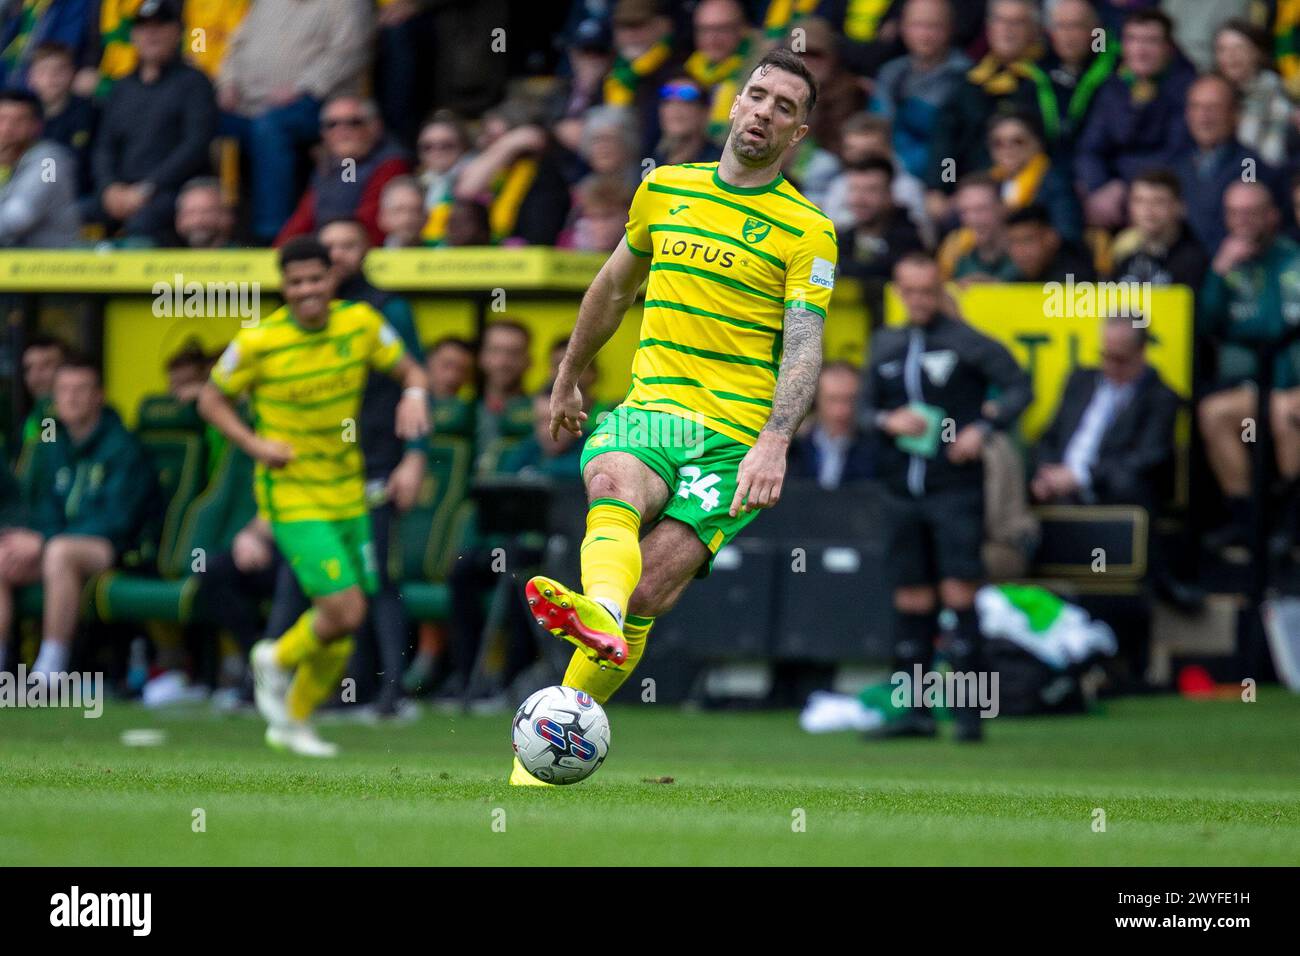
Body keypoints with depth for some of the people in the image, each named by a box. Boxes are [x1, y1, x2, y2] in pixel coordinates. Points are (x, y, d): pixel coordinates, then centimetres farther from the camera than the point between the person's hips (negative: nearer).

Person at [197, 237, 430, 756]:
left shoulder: (360, 323, -3)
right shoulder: (258, 342, -12)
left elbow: (410, 371, 9)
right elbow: (212, 399, 0)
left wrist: (415, 395, -15)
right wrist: (255, 445, -15)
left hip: (348, 494, 5)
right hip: (291, 495, -5)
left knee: (340, 633, 9)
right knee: (345, 610, -17)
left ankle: (293, 719, 31)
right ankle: (278, 660, 13)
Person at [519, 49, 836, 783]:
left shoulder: (808, 231, 2)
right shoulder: (665, 190, 14)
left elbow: (804, 346, -9)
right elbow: (616, 286, 30)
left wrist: (775, 442, -25)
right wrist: (569, 380, 37)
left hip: (736, 438, -2)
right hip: (650, 410, 3)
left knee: (644, 597, -17)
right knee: (613, 483, -34)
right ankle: (598, 612, -65)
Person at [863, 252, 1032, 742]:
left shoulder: (965, 341, -3)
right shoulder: (885, 345, 13)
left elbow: (1019, 386, -4)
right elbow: (865, 408, 18)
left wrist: (983, 429, -17)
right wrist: (888, 421, -4)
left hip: (956, 487, -5)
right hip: (903, 492, 5)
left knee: (959, 592, -11)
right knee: (912, 600, 7)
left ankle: (969, 711, -10)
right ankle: (915, 711, 13)